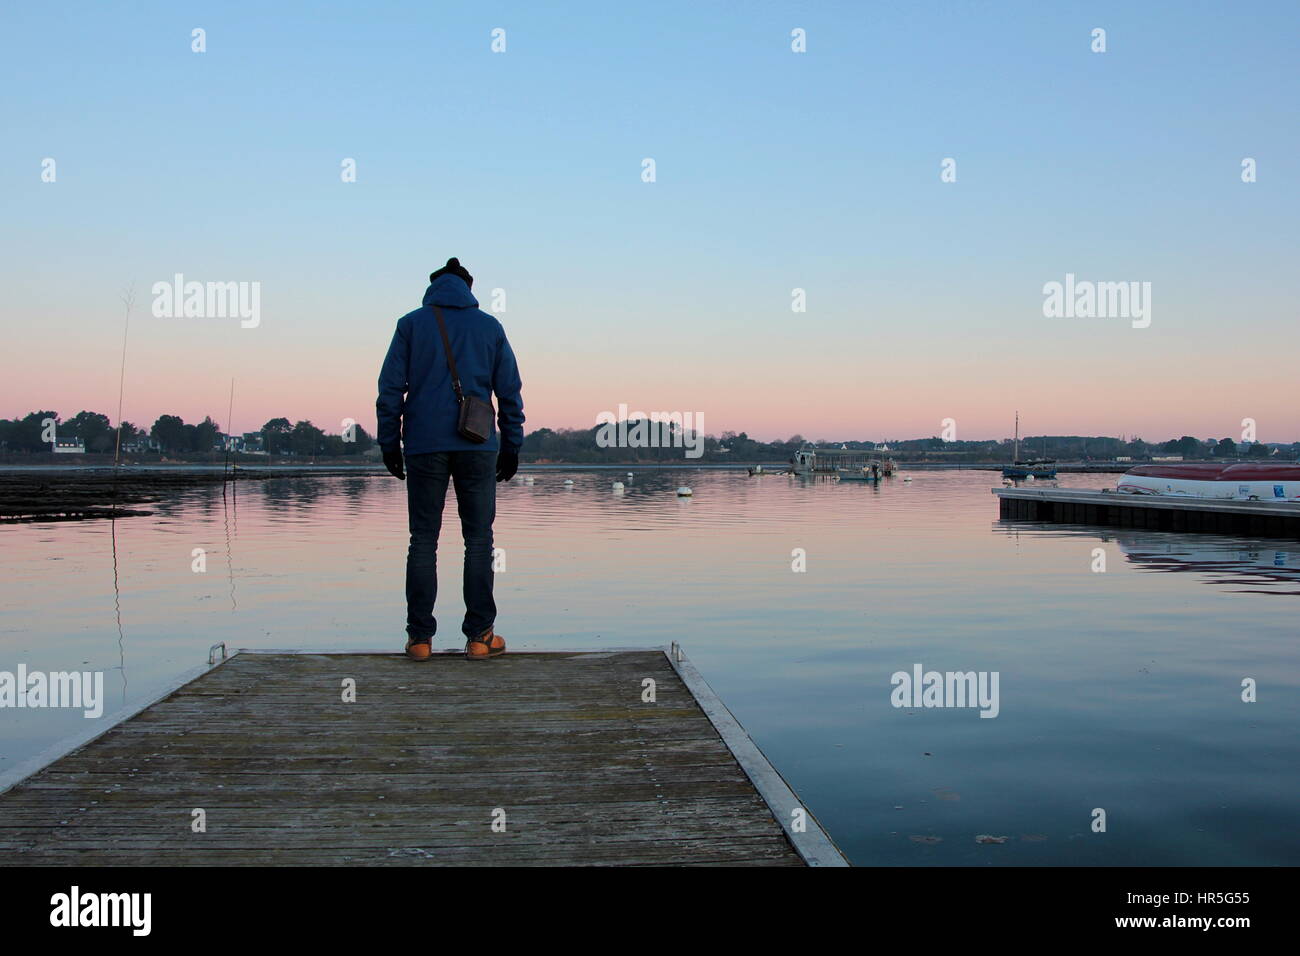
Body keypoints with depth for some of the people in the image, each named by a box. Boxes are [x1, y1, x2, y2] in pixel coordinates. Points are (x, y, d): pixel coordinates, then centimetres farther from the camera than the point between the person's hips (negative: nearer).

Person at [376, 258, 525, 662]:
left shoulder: (410, 324, 6)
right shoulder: (490, 327, 9)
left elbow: (390, 389, 1)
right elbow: (510, 393, 7)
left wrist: (389, 443, 6)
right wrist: (511, 446, 12)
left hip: (424, 447, 0)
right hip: (477, 447, 0)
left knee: (423, 540, 5)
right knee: (478, 540, 4)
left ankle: (420, 637, 4)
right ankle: (479, 636, 4)